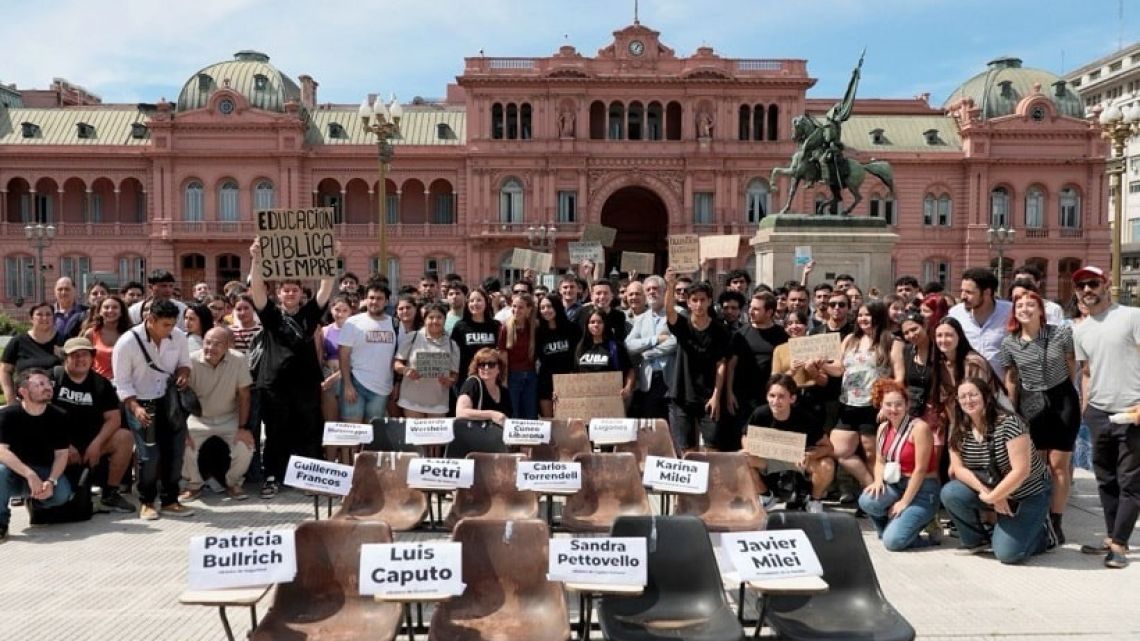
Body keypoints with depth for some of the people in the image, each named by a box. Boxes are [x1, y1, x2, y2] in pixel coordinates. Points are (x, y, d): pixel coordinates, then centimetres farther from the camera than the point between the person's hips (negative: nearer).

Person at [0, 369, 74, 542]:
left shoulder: (59, 417, -6)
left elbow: (61, 454, -7)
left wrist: (51, 481, -25)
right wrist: (29, 474, -36)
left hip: (44, 471, 2)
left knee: (62, 493, -28)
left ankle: (35, 501, 10)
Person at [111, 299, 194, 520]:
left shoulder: (178, 336, -5)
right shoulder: (127, 342, -16)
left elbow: (184, 363, 11)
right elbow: (123, 382, -12)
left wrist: (183, 374, -12)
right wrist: (136, 408, -23)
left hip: (170, 402, 4)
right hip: (140, 404, -4)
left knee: (174, 452, 5)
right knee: (149, 455, -10)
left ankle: (170, 501, 22)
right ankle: (146, 502, 12)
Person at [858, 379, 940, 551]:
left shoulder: (919, 428, -16)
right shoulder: (883, 428, 6)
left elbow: (920, 469, -18)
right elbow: (880, 461, 11)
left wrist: (904, 502, -17)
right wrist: (879, 480, -12)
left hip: (922, 491, -6)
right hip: (896, 486, 7)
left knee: (892, 541, -21)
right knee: (867, 501, -26)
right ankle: (892, 525, 4)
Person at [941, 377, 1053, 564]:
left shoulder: (1008, 423, -25)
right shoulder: (959, 430, -7)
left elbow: (1021, 471, -28)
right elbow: (958, 468, -9)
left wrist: (991, 497, -22)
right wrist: (986, 492, -23)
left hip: (1029, 494, -5)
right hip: (992, 491, 5)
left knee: (1007, 553, -16)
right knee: (950, 493, -21)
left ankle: (1042, 532, 16)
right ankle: (976, 541, 3)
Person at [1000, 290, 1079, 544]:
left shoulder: (1061, 334, -9)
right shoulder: (1009, 343, -3)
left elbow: (1072, 365, 3)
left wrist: (1074, 397, 5)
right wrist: (1013, 410, 7)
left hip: (1062, 401, -2)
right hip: (1030, 404, 2)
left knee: (1059, 464, 2)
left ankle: (1055, 522, 11)